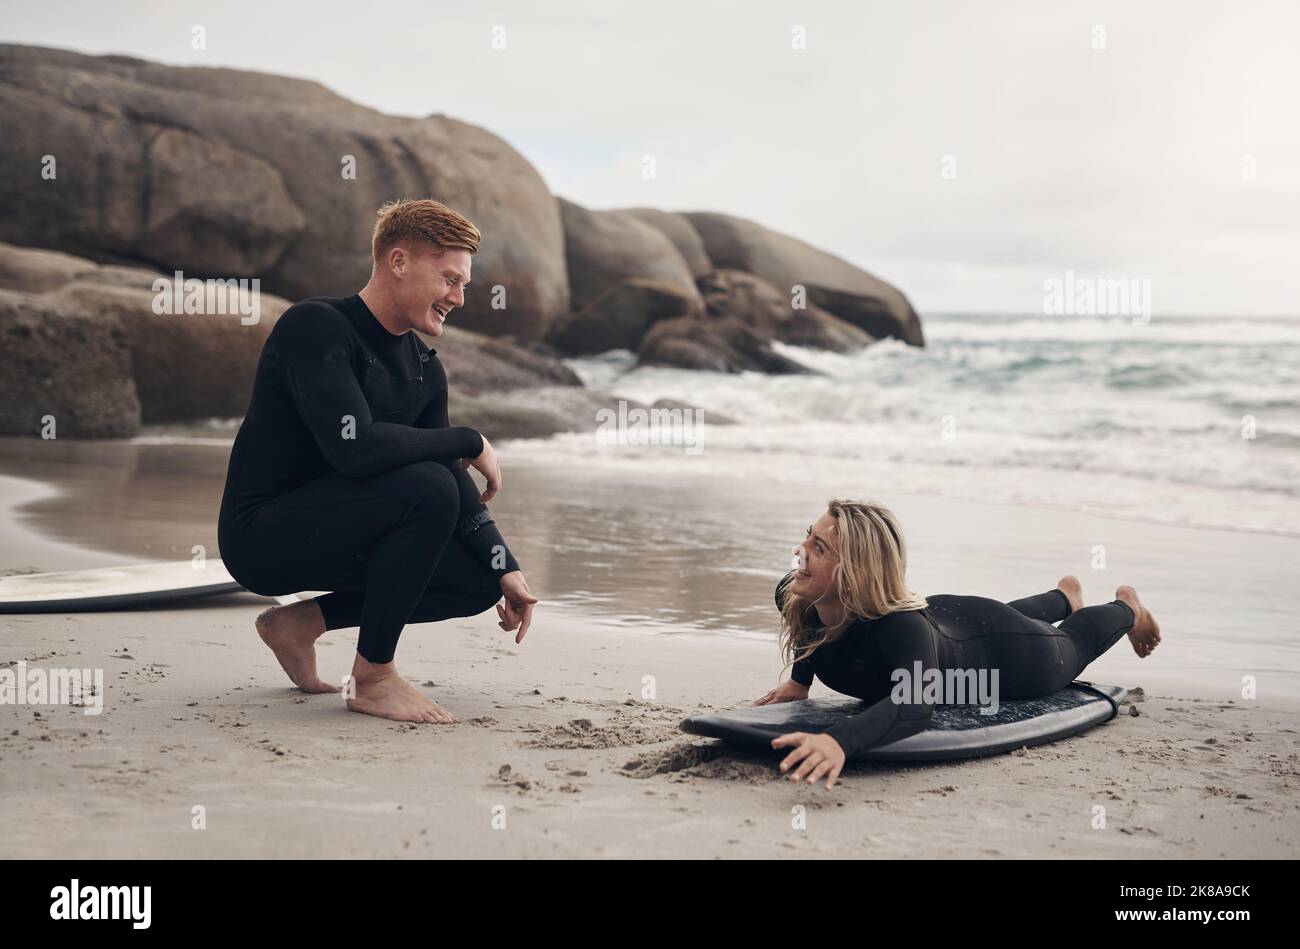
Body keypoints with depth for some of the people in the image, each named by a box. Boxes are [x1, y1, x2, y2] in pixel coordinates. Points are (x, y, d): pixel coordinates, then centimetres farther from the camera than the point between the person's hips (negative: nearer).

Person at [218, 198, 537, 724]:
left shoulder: (424, 368, 7)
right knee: (425, 488, -29)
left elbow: (457, 487, 8)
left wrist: (506, 569, -5)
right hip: (260, 534, -9)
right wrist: (470, 441, -21)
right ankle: (373, 677, -15)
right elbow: (355, 448, -32)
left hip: (324, 535, 9)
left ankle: (301, 621, 9)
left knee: (481, 580, -1)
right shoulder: (316, 327, -19)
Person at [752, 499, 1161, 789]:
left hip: (1010, 654, -6)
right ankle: (1065, 596, 75)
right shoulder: (793, 596, -32)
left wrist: (839, 739, -87)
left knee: (1072, 645, 30)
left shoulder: (899, 628, -52)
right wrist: (800, 679, -9)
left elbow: (916, 703, -71)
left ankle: (1126, 607, 63)